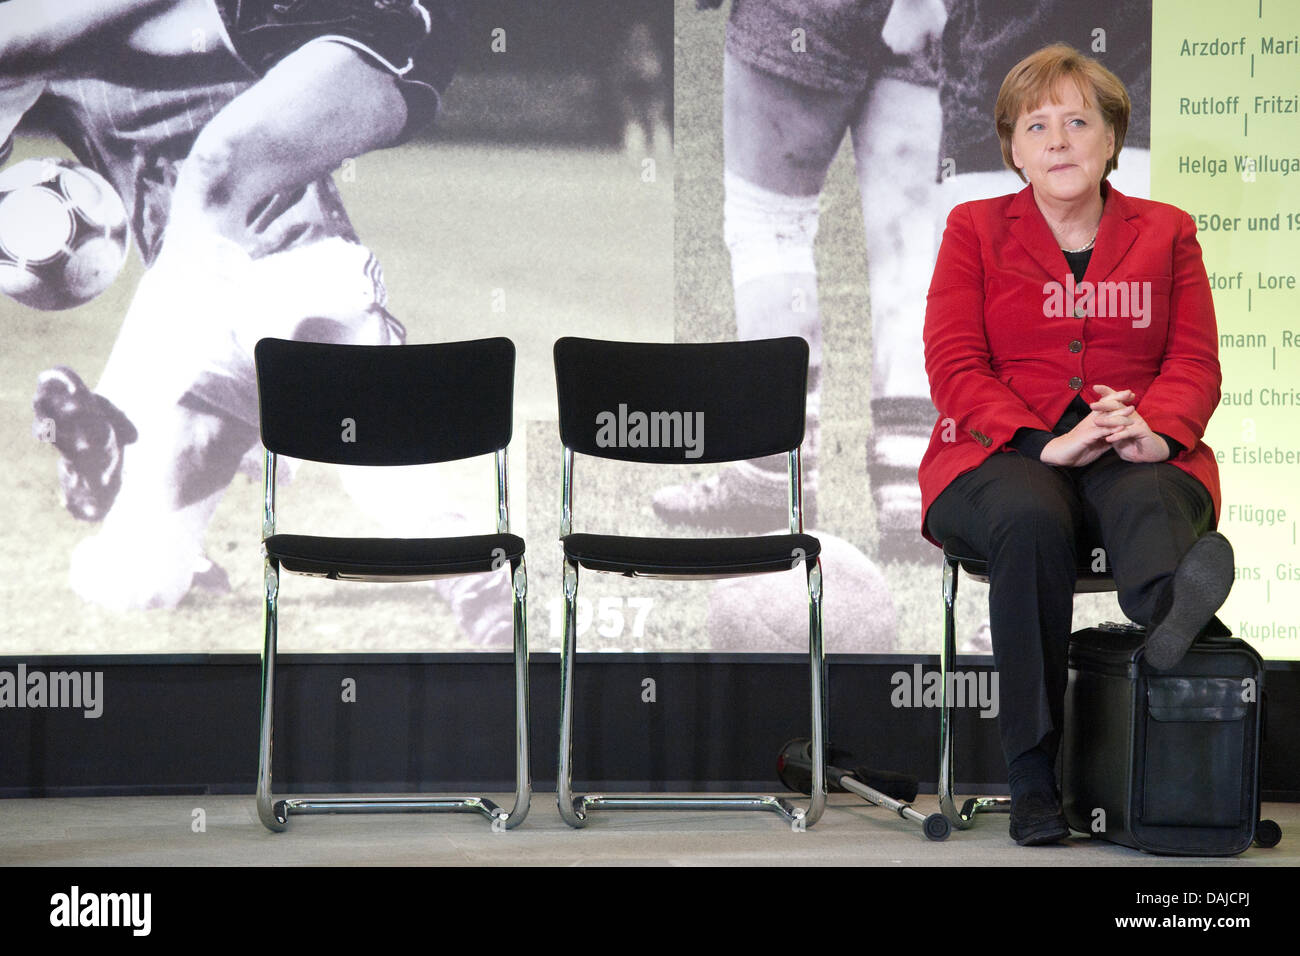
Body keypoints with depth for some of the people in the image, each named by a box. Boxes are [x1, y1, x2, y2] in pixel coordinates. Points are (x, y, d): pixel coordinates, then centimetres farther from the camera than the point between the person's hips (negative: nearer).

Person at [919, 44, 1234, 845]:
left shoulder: (1166, 233, 18)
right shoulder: (976, 230, 13)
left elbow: (1196, 362, 8)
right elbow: (953, 366, 1)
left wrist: (1156, 428, -17)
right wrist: (1045, 443, -17)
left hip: (1138, 457, 1)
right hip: (1004, 455, -1)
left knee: (1149, 503, -36)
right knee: (1032, 519, -36)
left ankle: (1175, 609, -75)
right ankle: (1033, 776, -37)